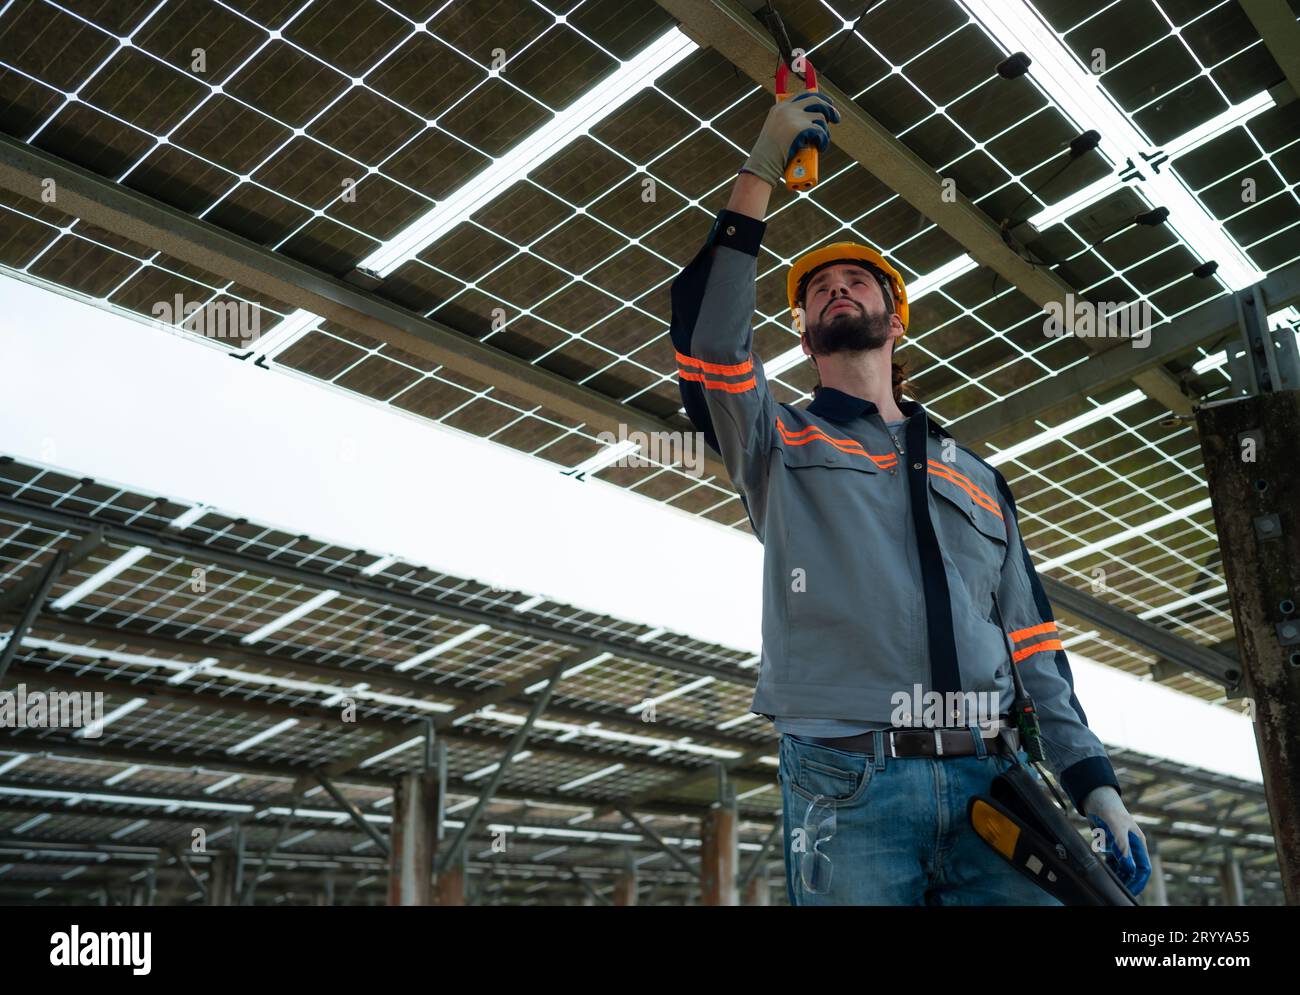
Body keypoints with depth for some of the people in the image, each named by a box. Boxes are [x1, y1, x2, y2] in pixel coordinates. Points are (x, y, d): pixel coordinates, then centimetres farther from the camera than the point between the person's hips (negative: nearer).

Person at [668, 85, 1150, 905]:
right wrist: (760, 175, -6)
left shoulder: (975, 477, 22)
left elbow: (1033, 646, 18)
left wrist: (1094, 782, 9)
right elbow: (710, 338, -6)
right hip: (848, 784, -3)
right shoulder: (782, 446, 13)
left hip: (994, 785, 3)